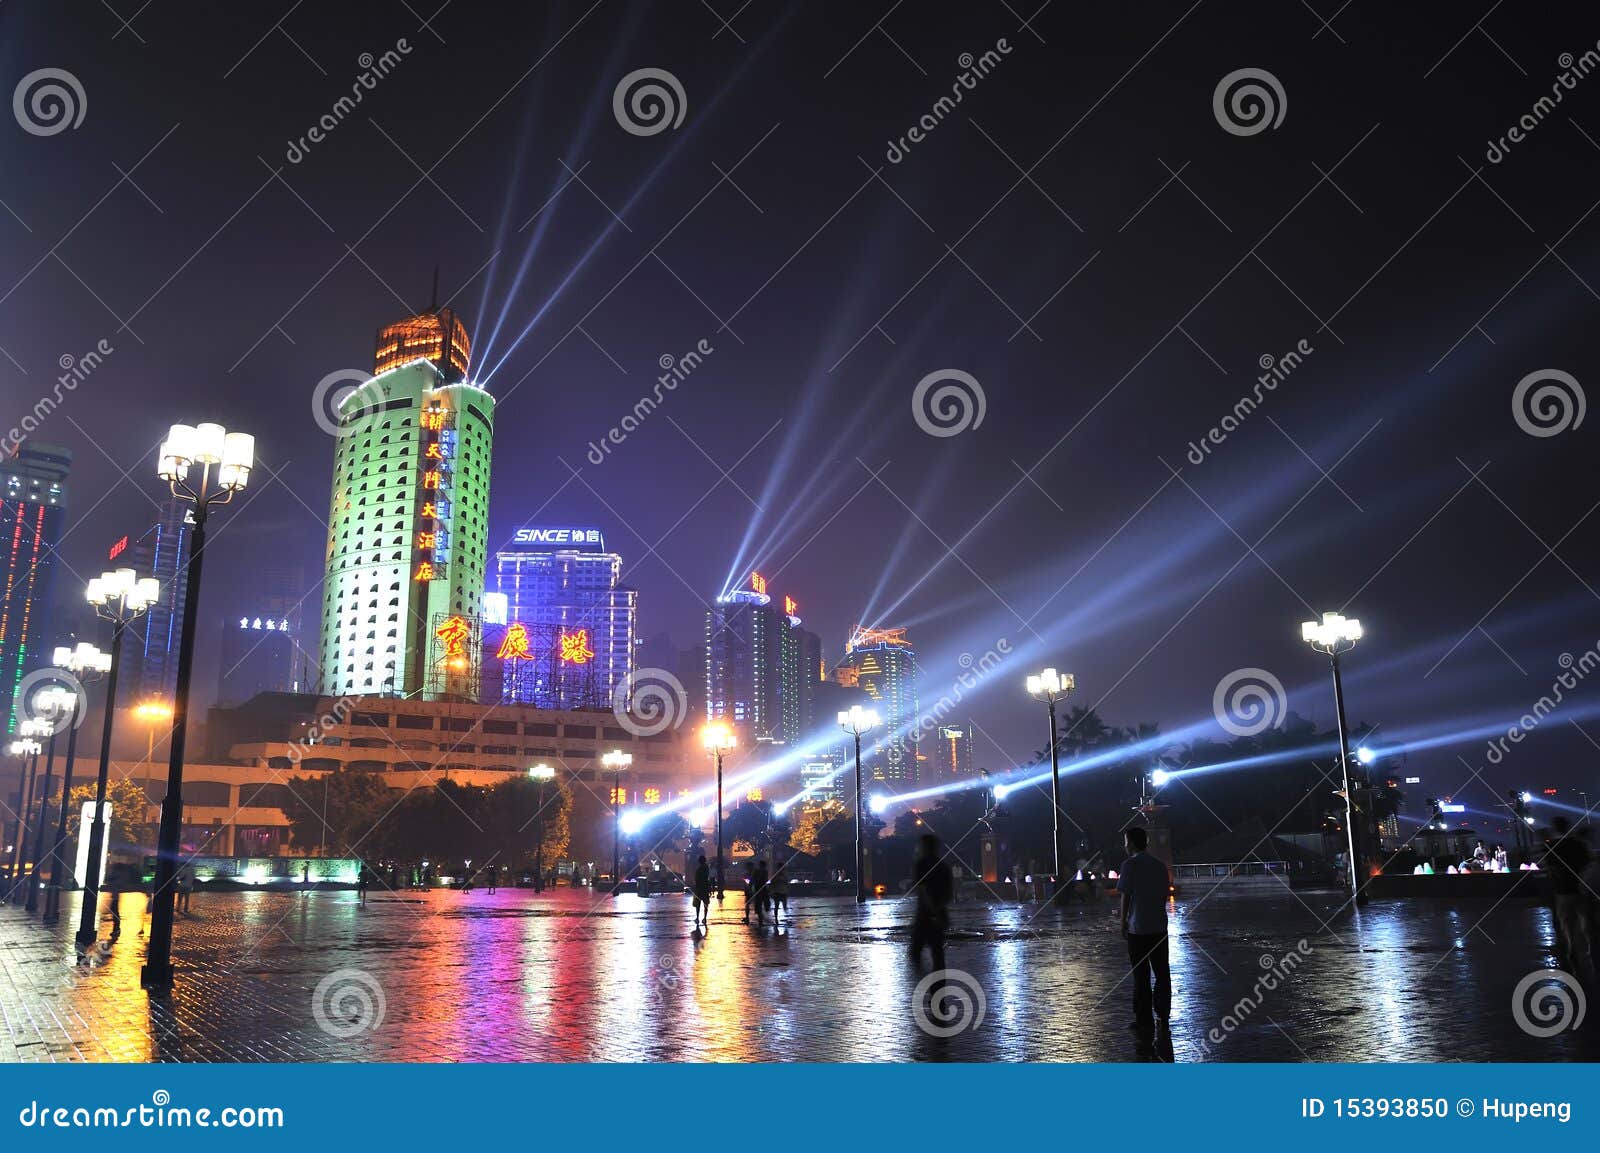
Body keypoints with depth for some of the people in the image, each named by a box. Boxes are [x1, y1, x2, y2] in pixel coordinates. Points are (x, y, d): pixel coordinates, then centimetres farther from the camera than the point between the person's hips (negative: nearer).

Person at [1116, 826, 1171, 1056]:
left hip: (1138, 928, -5)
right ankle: (1162, 1014, 25)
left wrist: (1123, 922, 0)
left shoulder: (1129, 865, -9)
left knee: (1141, 977, 0)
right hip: (1159, 926, 5)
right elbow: (1165, 893, 9)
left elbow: (1126, 896, -9)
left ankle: (1145, 1022, 2)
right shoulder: (1159, 865, 6)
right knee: (1162, 972, 15)